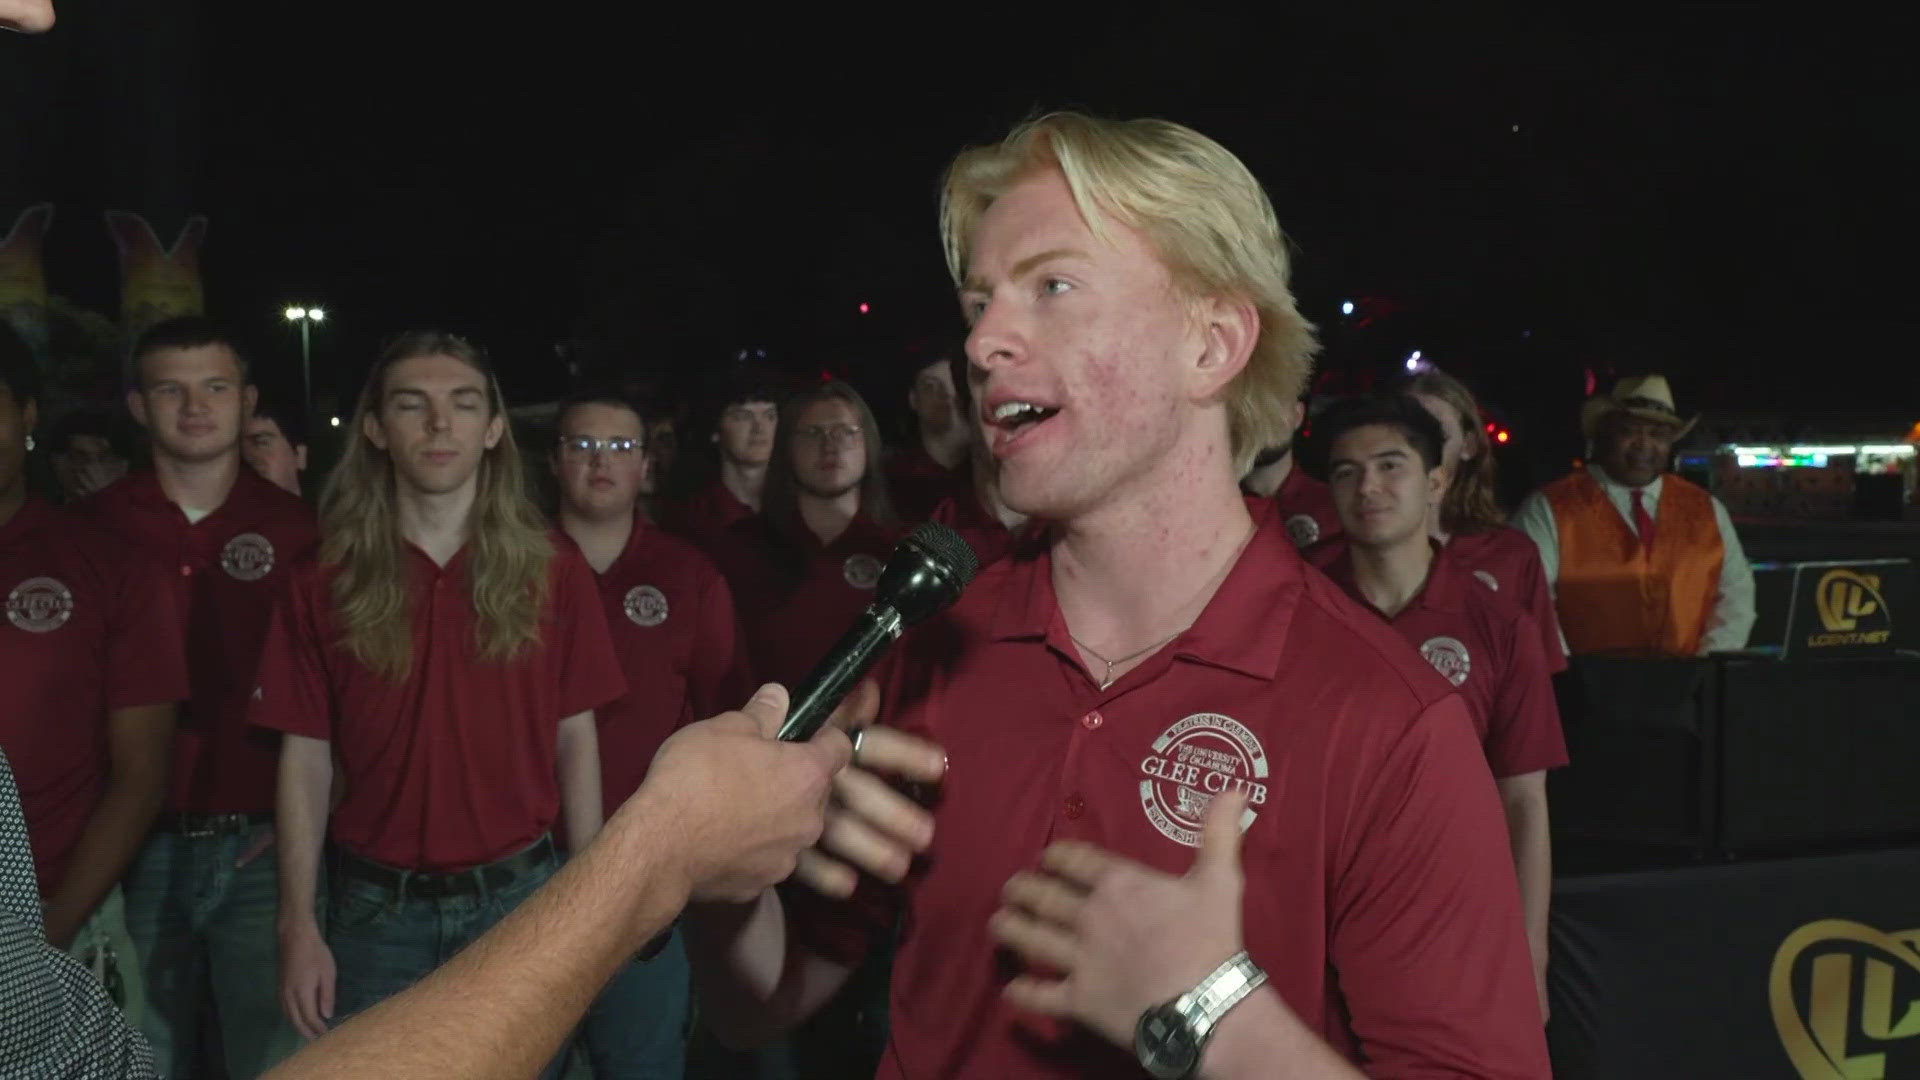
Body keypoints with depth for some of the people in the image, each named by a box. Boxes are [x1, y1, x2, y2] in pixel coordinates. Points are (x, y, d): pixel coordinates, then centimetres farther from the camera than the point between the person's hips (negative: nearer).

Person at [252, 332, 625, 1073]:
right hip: (376, 904, 0)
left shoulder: (552, 569, -1)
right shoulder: (327, 581, -2)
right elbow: (306, 757, -1)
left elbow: (575, 739, 2)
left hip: (518, 893, 0)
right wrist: (298, 926, -6)